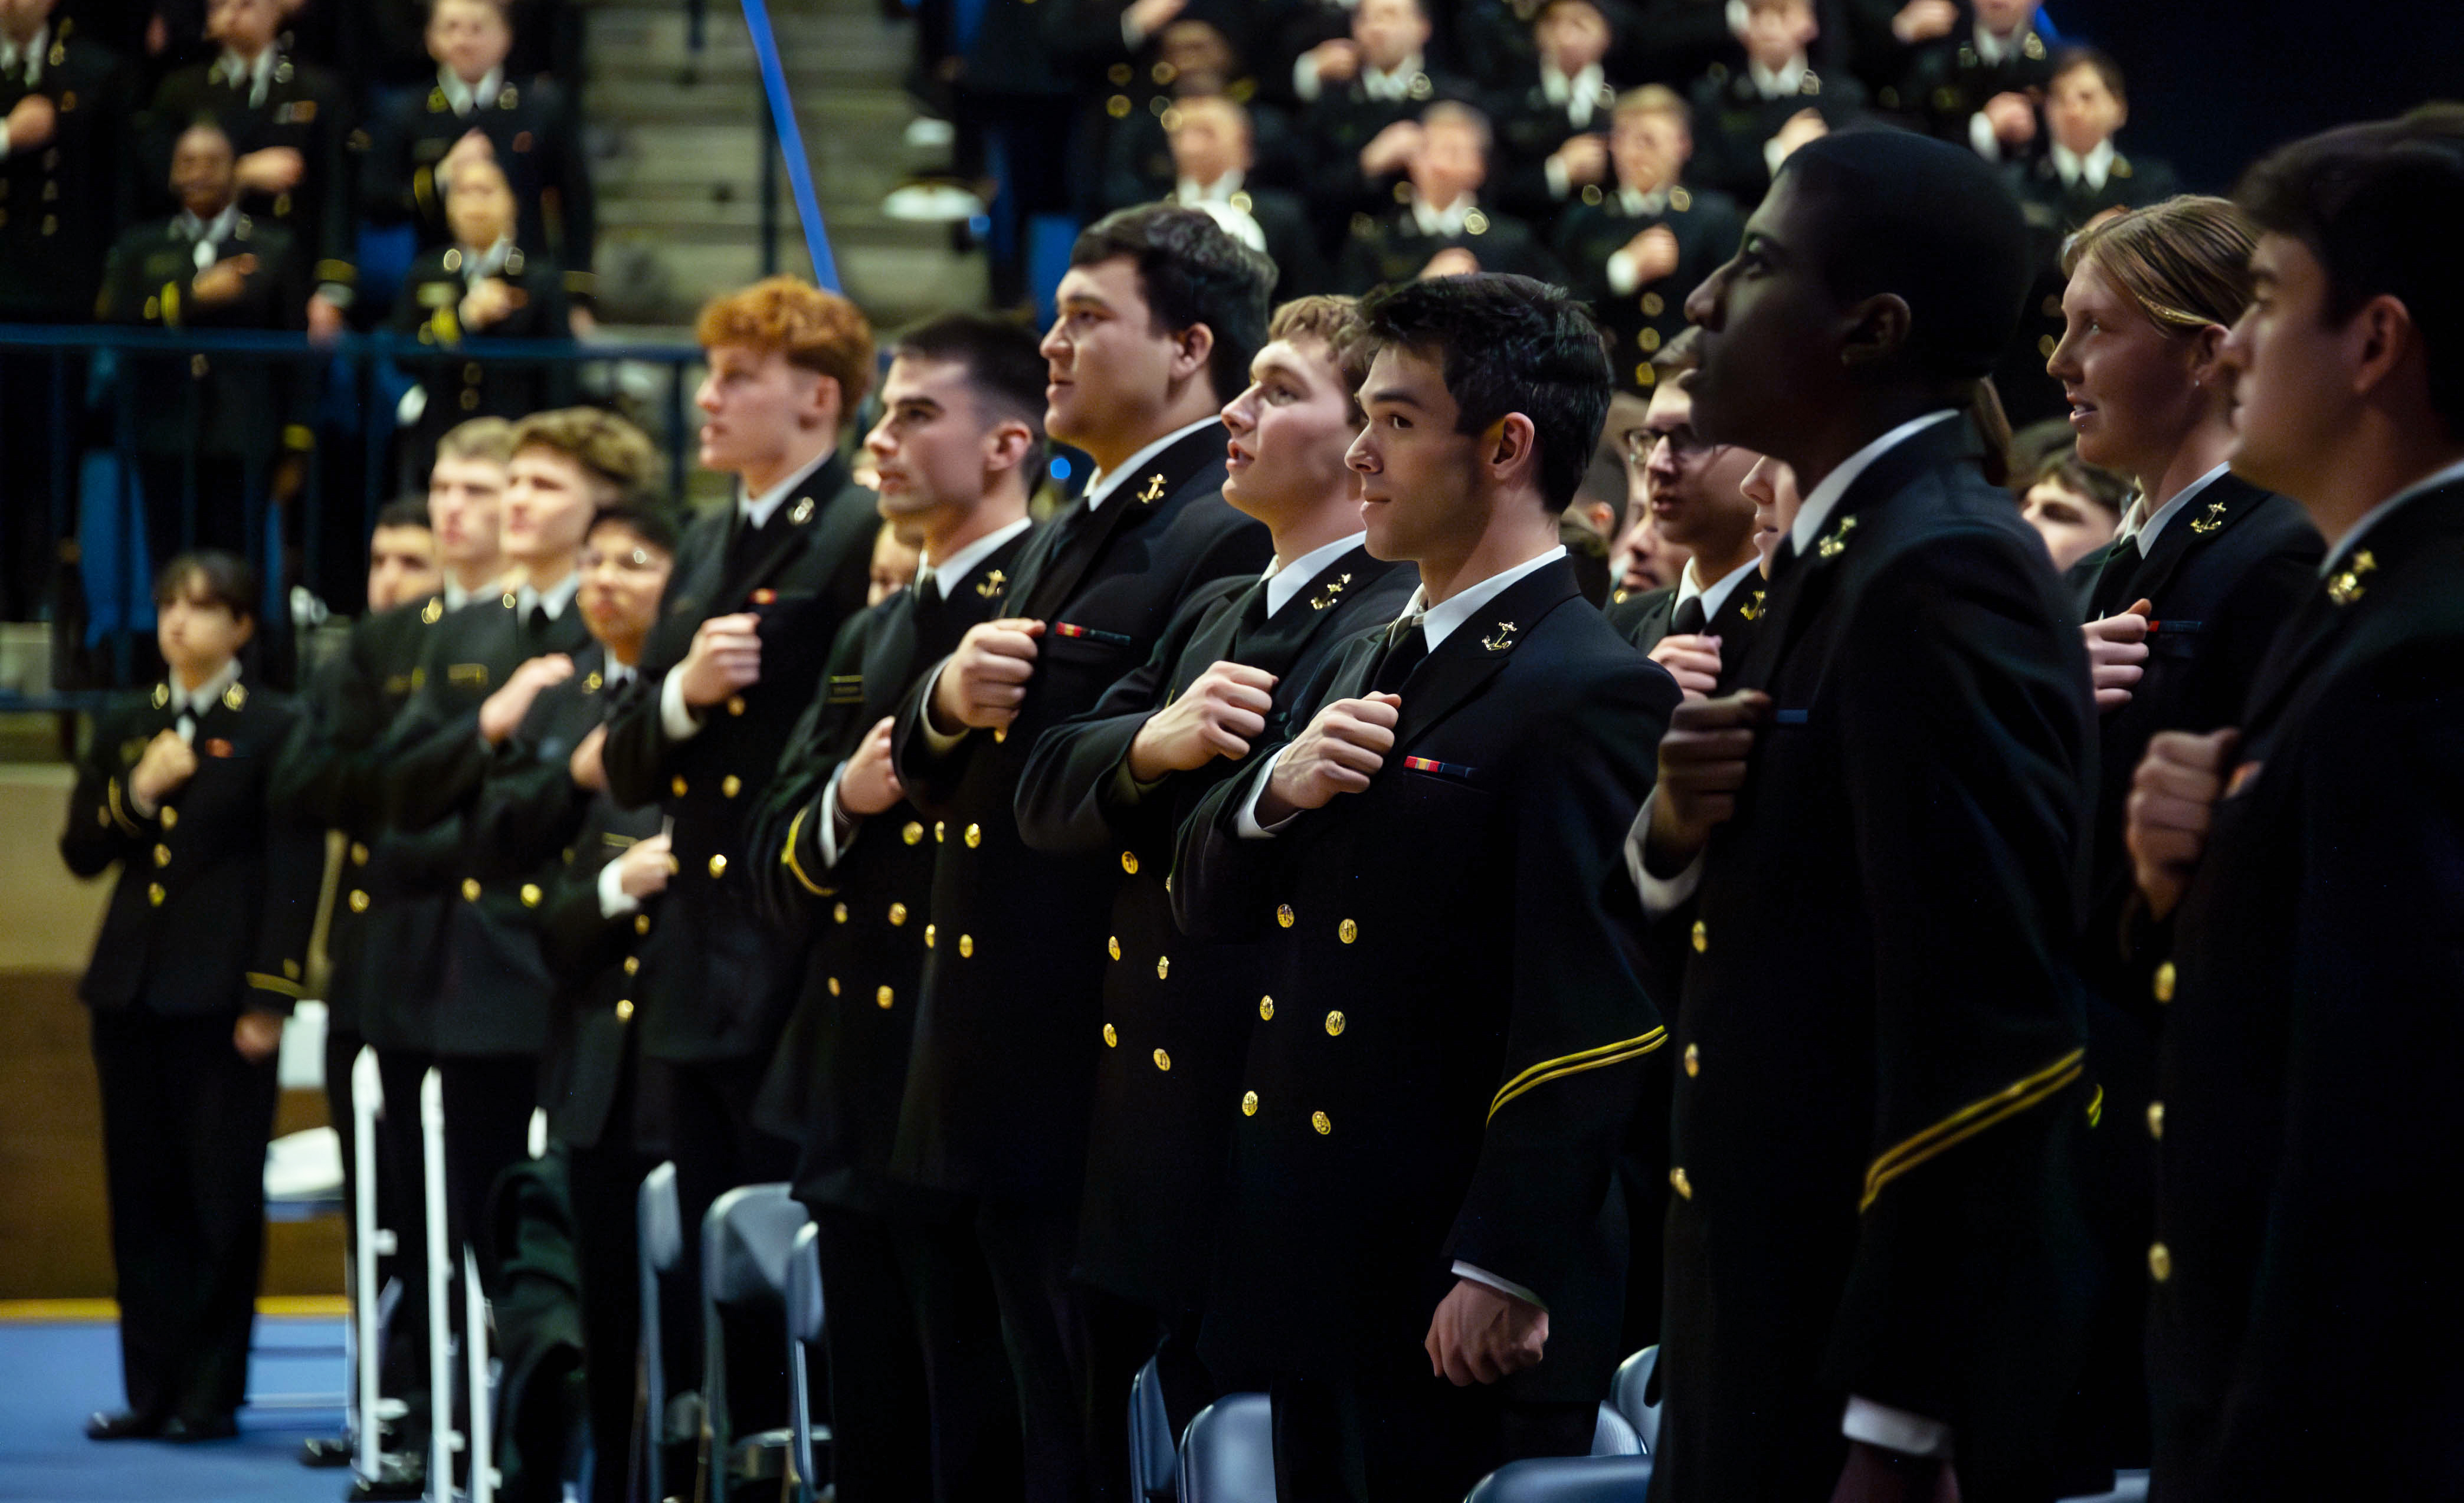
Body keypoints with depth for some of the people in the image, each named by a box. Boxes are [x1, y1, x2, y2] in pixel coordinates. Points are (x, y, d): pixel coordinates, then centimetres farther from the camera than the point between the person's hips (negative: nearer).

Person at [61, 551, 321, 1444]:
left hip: (222, 993, -5)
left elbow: (295, 870, -6)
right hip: (131, 987, 5)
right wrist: (132, 797, -6)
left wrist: (270, 996, -12)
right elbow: (80, 853, 13)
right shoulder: (125, 731, 14)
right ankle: (152, 1387, 11)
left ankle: (212, 1394, 3)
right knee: (143, 1194, 6)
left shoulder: (275, 730, -2)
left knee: (221, 1197, -2)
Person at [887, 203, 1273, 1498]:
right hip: (1001, 1090, 10)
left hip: (1117, 1092, -9)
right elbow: (934, 771, 15)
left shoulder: (1234, 540, -13)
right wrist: (946, 701, -4)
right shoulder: (1065, 540, 20)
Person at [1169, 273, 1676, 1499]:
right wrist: (1272, 792, -5)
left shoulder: (1592, 696, -12)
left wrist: (1505, 1275, -23)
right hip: (1321, 1276, 9)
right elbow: (1204, 902, 17)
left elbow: (1584, 1020, -19)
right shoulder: (1366, 667, 17)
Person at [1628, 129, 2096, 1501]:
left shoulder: (1943, 574, -17)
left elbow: (1982, 1029, -22)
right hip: (1775, 1337, 9)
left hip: (1882, 1383, -9)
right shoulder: (1849, 552, 12)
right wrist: (1676, 836, -5)